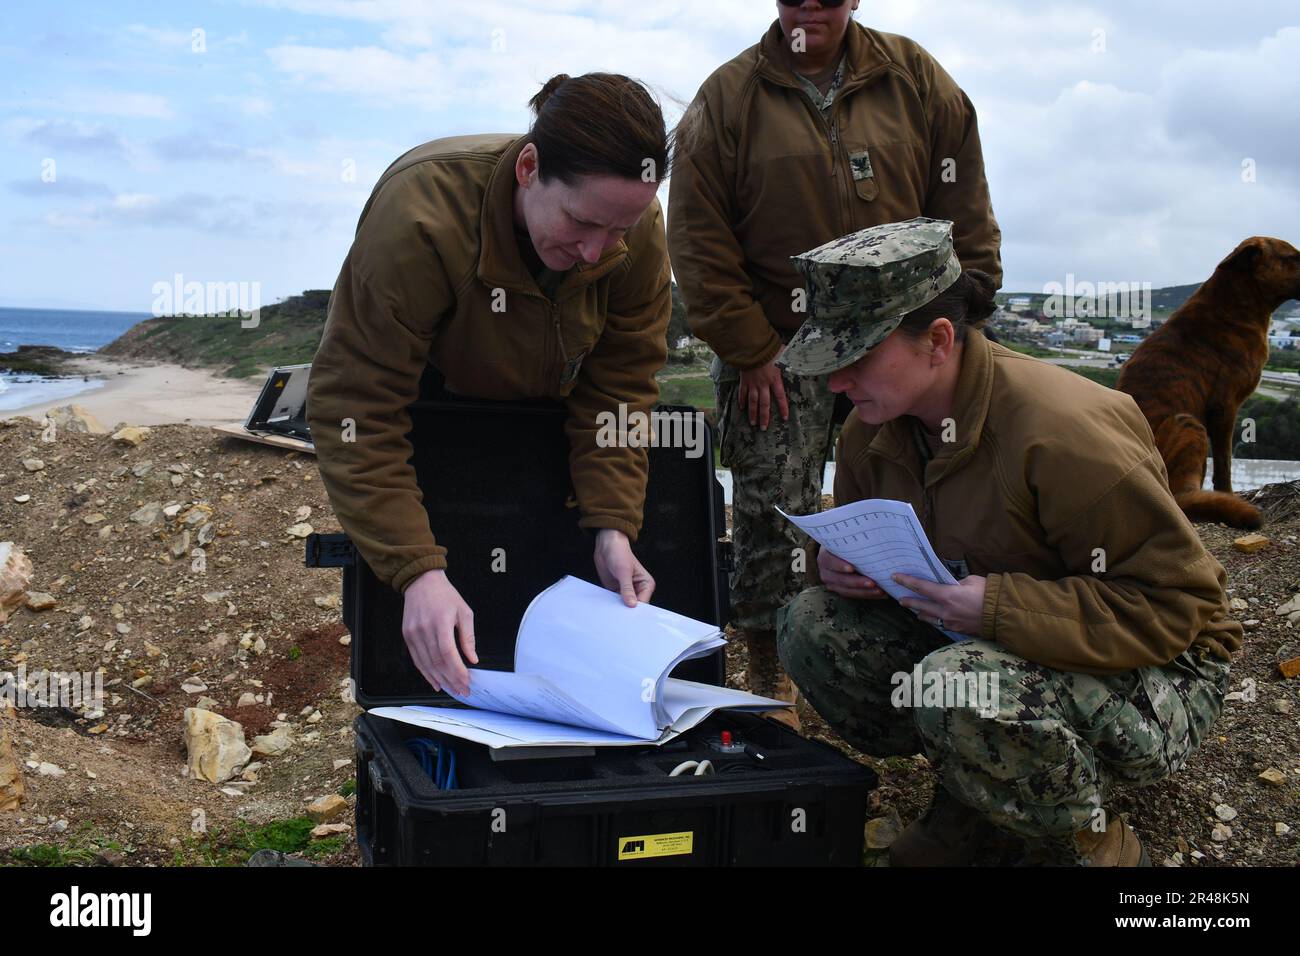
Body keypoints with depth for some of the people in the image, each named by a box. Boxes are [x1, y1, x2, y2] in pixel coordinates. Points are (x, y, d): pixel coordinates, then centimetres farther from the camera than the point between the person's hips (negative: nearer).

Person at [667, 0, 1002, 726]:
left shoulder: (917, 81, 5)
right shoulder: (728, 97, 0)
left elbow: (967, 219, 6)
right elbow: (699, 243, -3)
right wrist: (749, 352, -9)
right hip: (779, 349, -1)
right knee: (774, 514, 0)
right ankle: (771, 678, 12)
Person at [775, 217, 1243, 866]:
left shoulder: (1064, 432, -27)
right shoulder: (872, 431, -3)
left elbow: (1175, 601, -25)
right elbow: (861, 538, 16)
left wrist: (1000, 606, -33)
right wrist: (843, 565, -10)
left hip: (1152, 674, -7)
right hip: (982, 643, 7)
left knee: (956, 686, -37)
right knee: (810, 625, -10)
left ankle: (1091, 844, -5)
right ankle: (975, 801, 6)